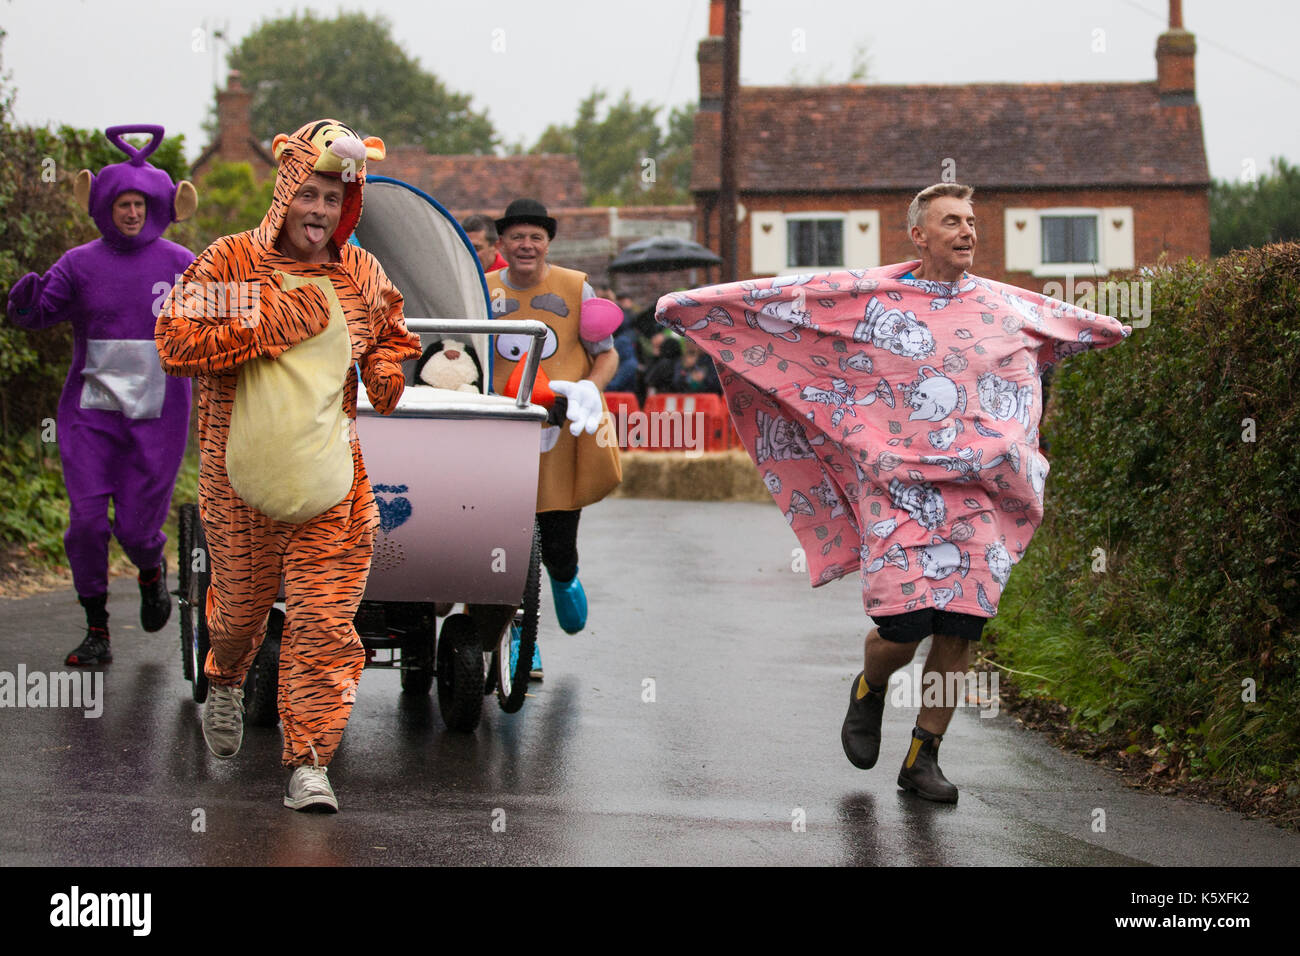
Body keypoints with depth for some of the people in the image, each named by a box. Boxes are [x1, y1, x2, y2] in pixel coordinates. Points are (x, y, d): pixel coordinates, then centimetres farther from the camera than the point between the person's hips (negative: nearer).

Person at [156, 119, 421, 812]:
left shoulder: (362, 276, 6)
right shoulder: (230, 262, -5)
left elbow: (392, 337, 25)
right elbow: (175, 340, -16)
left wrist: (388, 369, 2)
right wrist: (269, 321, -19)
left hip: (330, 485, 1)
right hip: (240, 481, -1)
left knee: (323, 622, -7)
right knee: (240, 605, 16)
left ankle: (308, 762, -2)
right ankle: (225, 682, 50)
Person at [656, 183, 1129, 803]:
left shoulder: (1007, 307, 11)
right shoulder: (867, 296, 0)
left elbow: (1069, 322, 32)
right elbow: (779, 298, 2)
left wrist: (1113, 332, 47)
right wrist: (698, 304, 3)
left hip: (978, 493, 3)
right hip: (897, 489, -3)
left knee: (960, 629, -3)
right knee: (903, 626, -12)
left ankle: (922, 758, 13)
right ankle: (869, 691, 25)